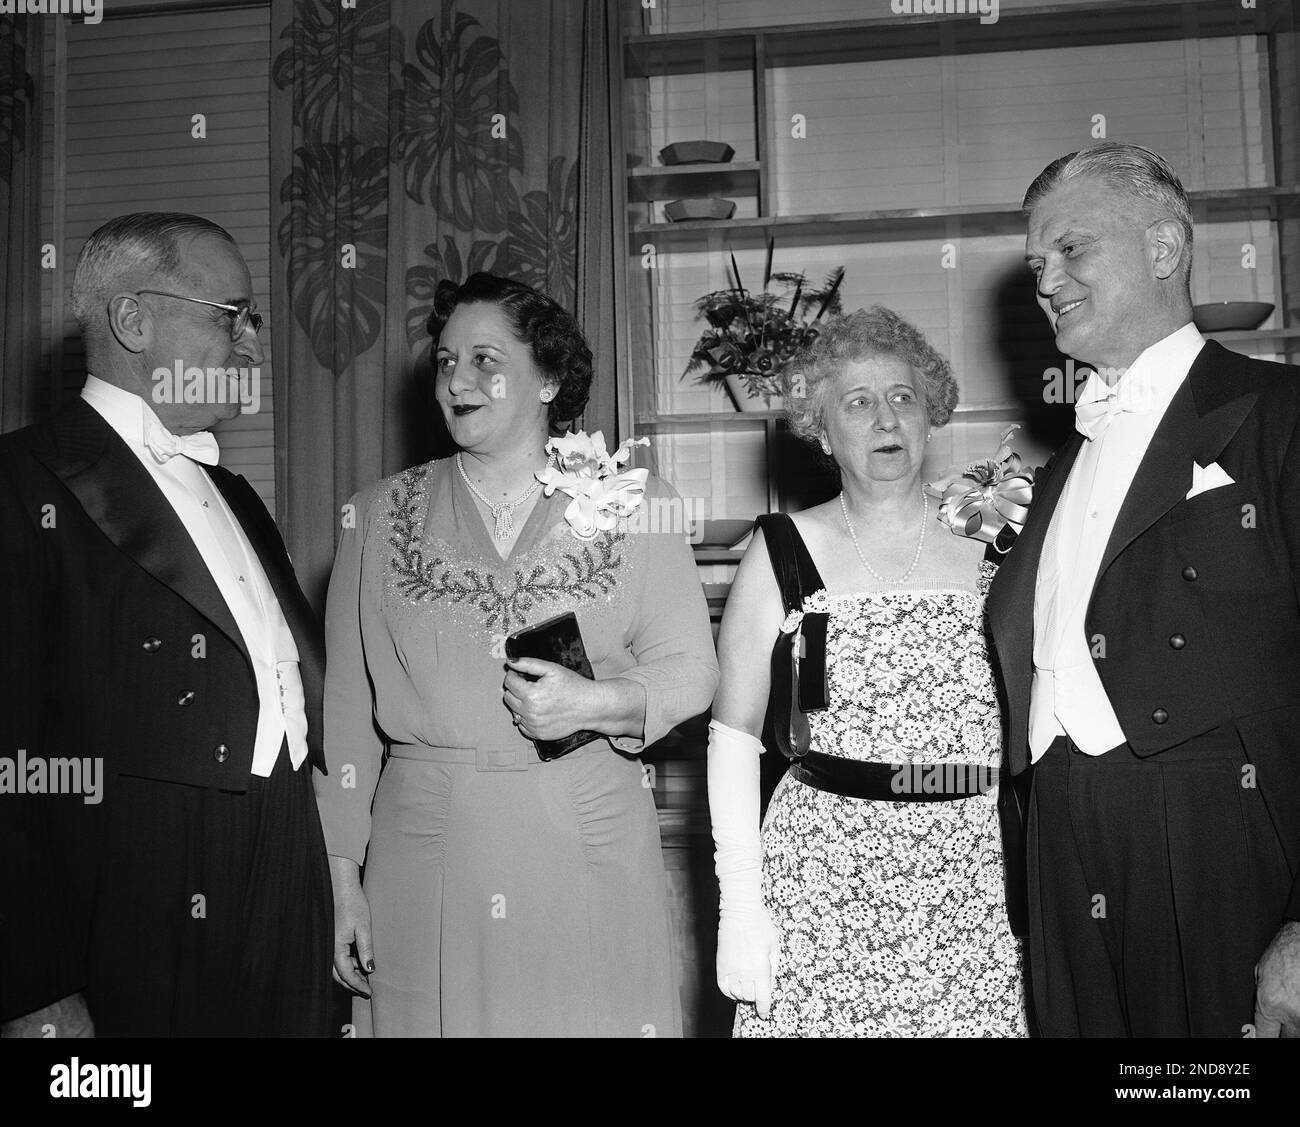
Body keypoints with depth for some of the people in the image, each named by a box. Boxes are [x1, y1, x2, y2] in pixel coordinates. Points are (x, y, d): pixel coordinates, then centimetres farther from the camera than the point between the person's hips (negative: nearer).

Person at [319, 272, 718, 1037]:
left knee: (597, 1018, 6)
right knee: (431, 1017, 6)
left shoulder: (632, 506, 2)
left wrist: (596, 702, -17)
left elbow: (691, 670, 2)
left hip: (592, 851, 0)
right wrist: (342, 873, 2)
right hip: (426, 852, 1)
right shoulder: (379, 516, 6)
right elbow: (348, 705, 5)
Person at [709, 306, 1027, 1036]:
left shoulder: (987, 547, 5)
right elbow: (735, 734, -1)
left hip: (975, 885, 2)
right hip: (825, 880, -1)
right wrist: (740, 906, -6)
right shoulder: (782, 553, 0)